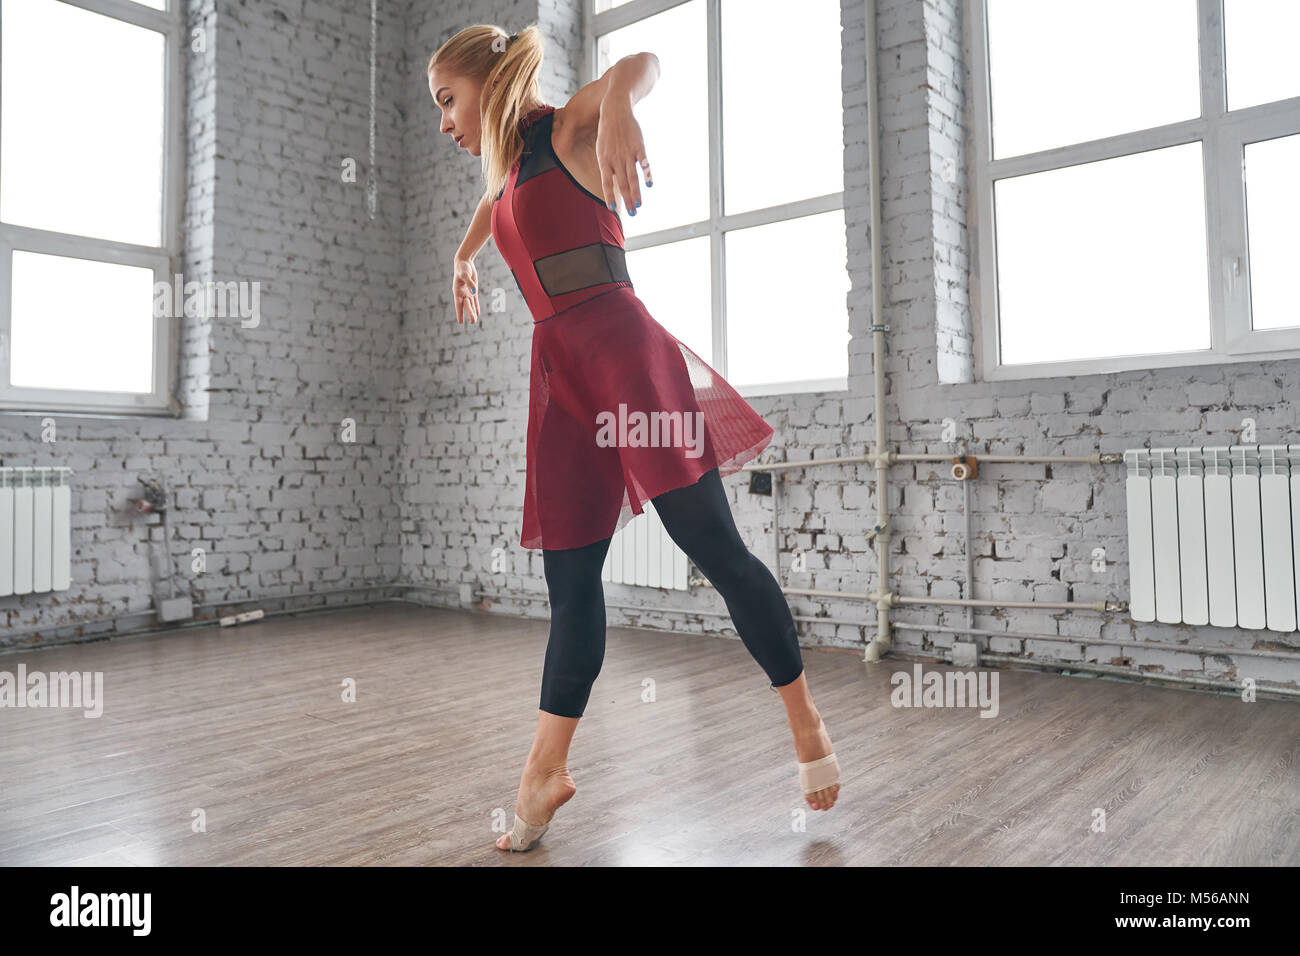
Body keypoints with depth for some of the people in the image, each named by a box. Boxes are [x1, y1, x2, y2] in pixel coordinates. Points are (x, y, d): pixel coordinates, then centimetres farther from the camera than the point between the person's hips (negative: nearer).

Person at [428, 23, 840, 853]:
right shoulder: (509, 167, 25)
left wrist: (617, 107, -41)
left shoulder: (566, 132, 2)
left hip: (622, 350, -7)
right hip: (560, 370, 7)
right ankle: (546, 773, 10)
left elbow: (642, 62, -19)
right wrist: (463, 261, 61)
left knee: (713, 544, -9)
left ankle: (807, 723, 6)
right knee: (570, 578, 5)